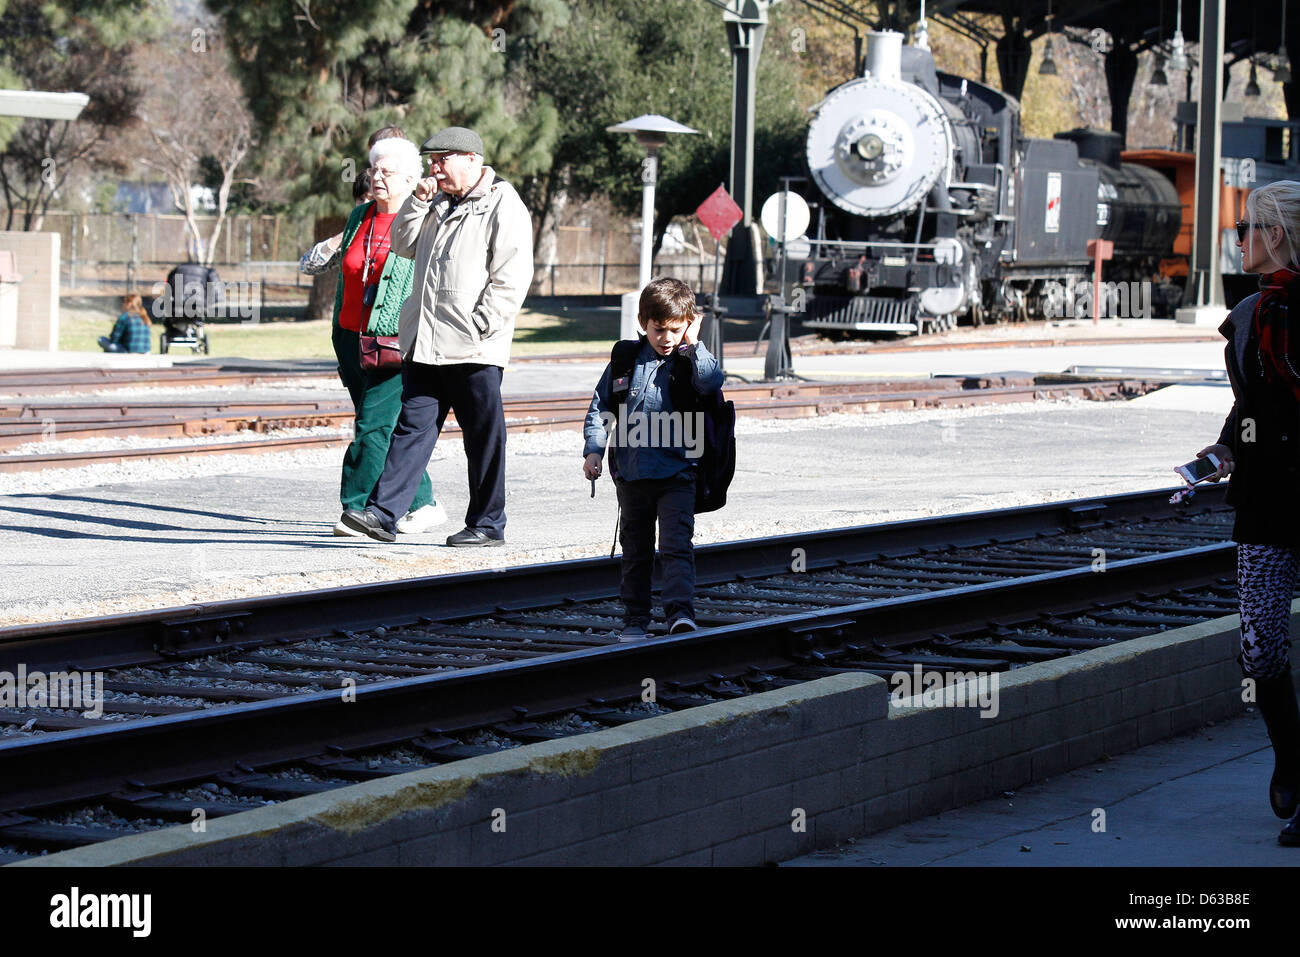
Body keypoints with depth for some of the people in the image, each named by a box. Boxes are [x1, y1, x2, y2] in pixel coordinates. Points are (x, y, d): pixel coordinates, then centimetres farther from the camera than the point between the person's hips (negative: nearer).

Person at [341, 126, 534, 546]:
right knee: (413, 425, 1)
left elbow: (512, 276, -13)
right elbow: (403, 245, 19)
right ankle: (382, 512, -4)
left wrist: (480, 326, -17)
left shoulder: (503, 206, -6)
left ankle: (487, 523, 12)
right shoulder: (440, 204, 18)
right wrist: (419, 201, 5)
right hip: (425, 344, 7)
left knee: (483, 436, 3)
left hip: (474, 351, -7)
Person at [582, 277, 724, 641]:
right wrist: (593, 449, -2)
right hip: (631, 474, 3)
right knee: (635, 549, 12)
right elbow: (600, 406, 8)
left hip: (676, 474, -3)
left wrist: (693, 345, -17)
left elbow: (711, 383, -21)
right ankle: (635, 619, 20)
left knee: (676, 545, -13)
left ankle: (680, 611, -20)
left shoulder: (690, 362, 0)